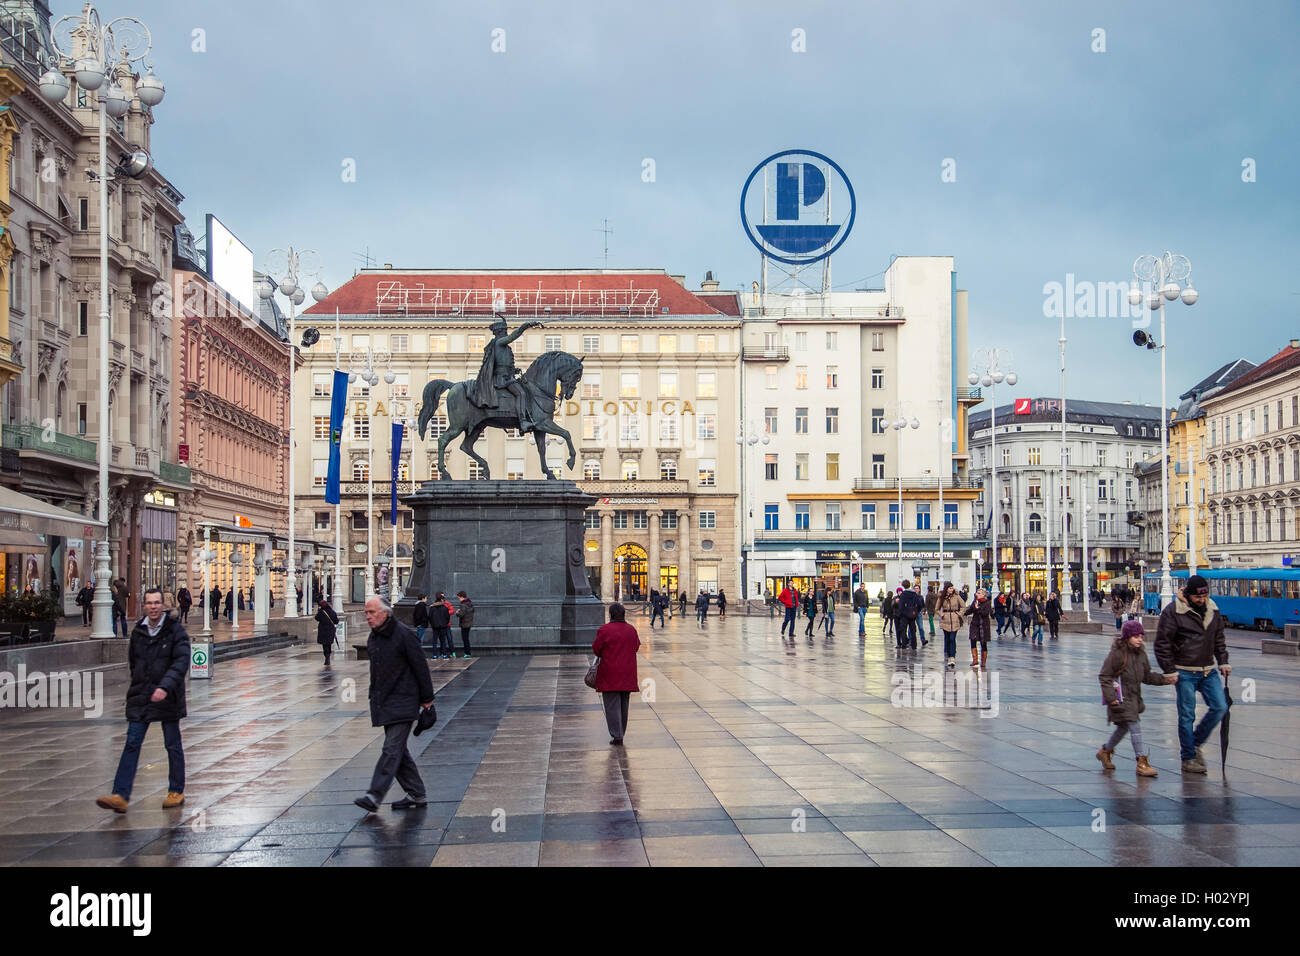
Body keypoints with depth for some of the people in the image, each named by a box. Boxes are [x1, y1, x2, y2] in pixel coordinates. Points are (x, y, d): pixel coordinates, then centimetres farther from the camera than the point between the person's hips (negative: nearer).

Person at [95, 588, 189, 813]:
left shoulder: (175, 630, -7)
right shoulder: (138, 631, 7)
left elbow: (182, 661, -17)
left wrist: (165, 686, -29)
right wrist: (139, 685, 14)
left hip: (167, 697, -4)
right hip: (140, 698, 4)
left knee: (172, 745, 7)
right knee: (131, 744, -3)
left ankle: (176, 792, 20)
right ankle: (120, 796, -7)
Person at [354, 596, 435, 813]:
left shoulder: (403, 634, -13)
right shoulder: (373, 638, 11)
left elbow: (420, 667, -10)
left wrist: (426, 698, -8)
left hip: (403, 702, -9)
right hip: (383, 702, 9)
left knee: (392, 748, -12)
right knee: (397, 749, 10)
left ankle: (375, 795, -17)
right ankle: (416, 794, 17)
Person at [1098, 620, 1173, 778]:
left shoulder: (1140, 654, 8)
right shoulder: (1117, 653, -13)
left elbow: (1147, 676, 16)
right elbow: (1104, 676, -11)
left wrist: (1165, 679, 3)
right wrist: (1110, 696, -17)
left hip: (1134, 697, 8)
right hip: (1120, 698, -8)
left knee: (1123, 727, 17)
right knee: (1135, 726, -13)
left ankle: (1105, 751, 38)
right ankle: (1142, 763, -12)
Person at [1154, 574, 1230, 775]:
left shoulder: (1212, 610, 6)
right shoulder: (1173, 612, -12)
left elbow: (1218, 639, 19)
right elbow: (1162, 643, -10)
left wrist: (1223, 662, 13)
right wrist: (1169, 671, -12)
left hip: (1209, 671, 6)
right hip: (1185, 673, -6)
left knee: (1220, 707, 1)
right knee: (1187, 716, -1)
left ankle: (1195, 743, 19)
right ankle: (1188, 758, 10)